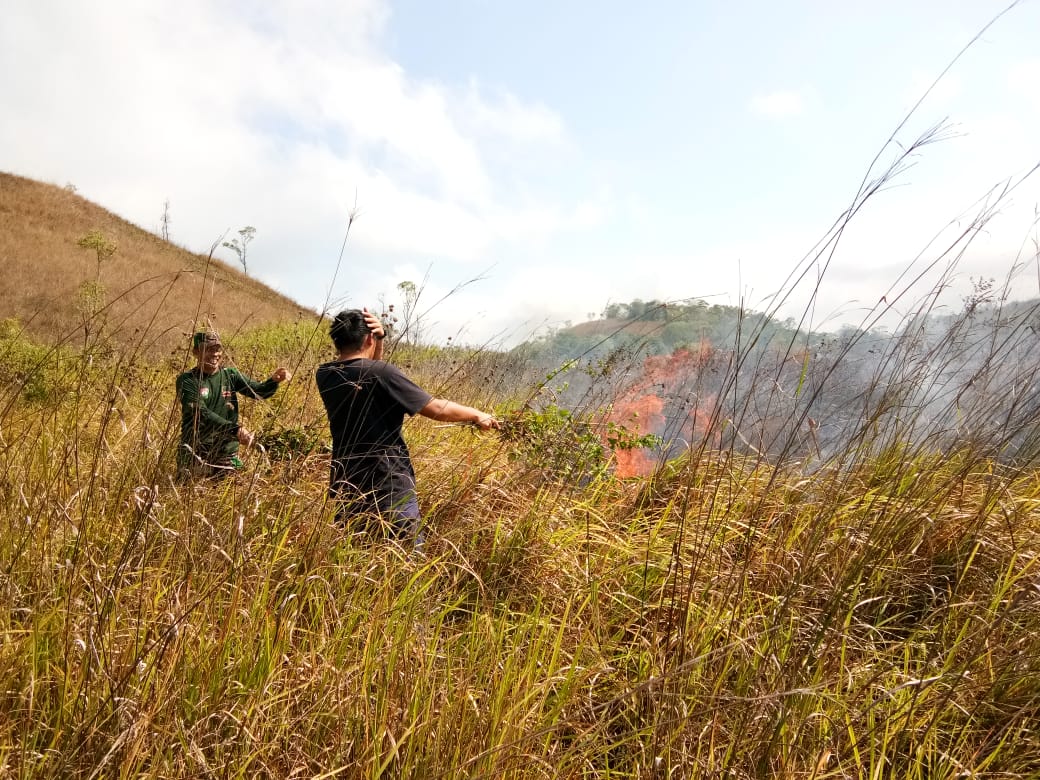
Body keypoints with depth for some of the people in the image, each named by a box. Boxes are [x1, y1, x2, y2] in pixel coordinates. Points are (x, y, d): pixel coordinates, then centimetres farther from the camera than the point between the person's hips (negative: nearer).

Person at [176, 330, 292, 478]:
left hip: (227, 451, 3)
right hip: (195, 452, -3)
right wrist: (235, 429, -31)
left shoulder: (230, 375, 5)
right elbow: (201, 414, -19)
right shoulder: (187, 381, -7)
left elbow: (259, 391, -7)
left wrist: (274, 381, -29)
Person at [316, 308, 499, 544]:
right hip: (389, 489, -6)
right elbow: (436, 408, -12)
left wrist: (380, 338, 4)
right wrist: (477, 415, 4)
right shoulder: (381, 374, -16)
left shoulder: (324, 375, 3)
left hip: (346, 487, 6)